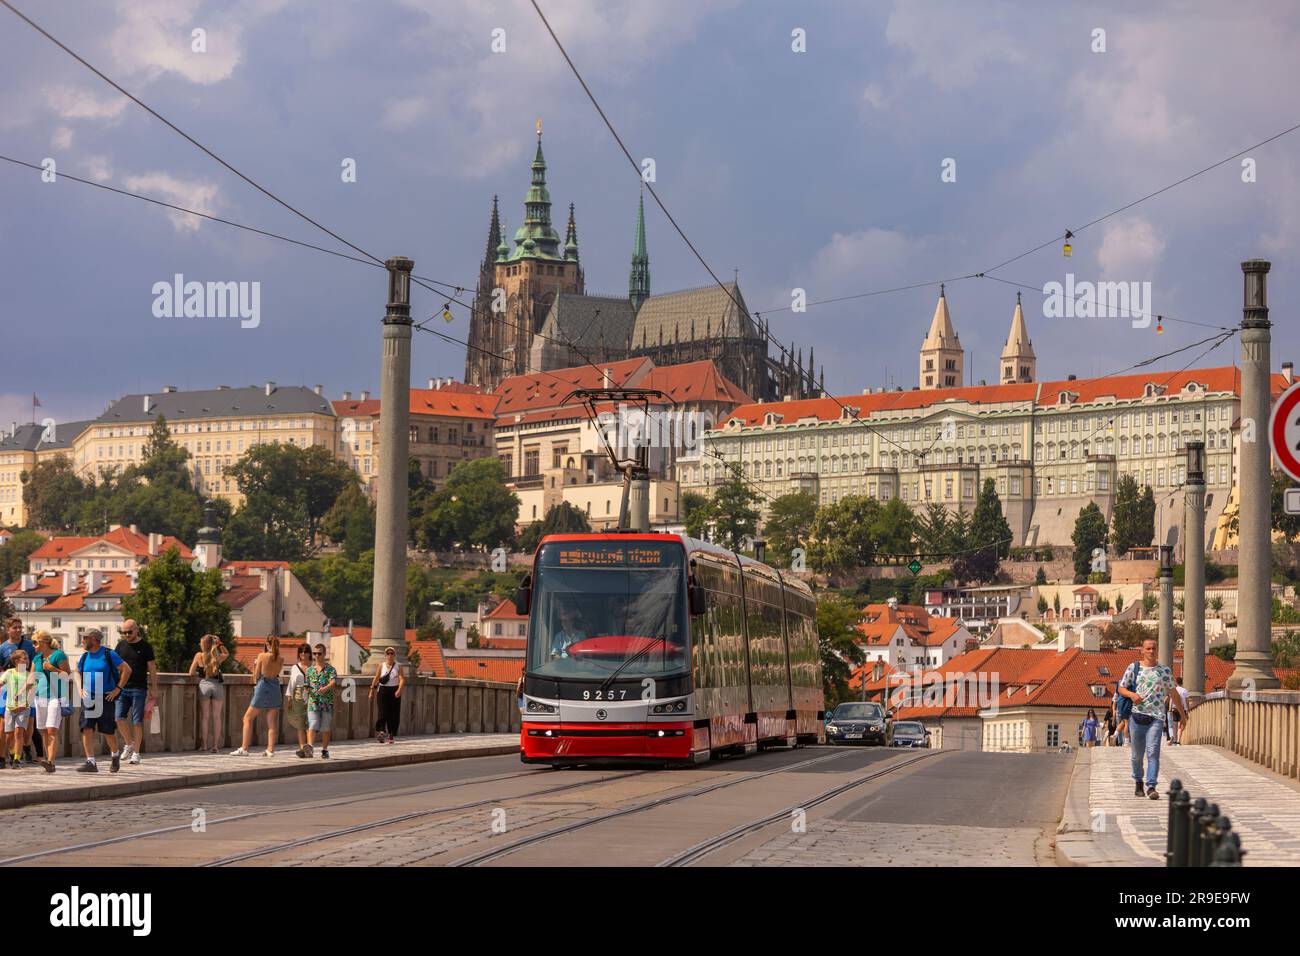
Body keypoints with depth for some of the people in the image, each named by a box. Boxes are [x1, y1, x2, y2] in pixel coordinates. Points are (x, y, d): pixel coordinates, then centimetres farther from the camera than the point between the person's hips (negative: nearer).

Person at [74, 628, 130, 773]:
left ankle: (115, 755, 28)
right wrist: (81, 688, 14)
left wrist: (118, 688, -9)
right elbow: (78, 672, 29)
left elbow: (127, 669, -6)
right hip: (88, 700, 4)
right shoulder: (84, 657, 9)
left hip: (105, 699, -4)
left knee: (108, 732, 2)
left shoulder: (109, 654, -6)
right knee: (87, 730, -8)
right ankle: (91, 763, -7)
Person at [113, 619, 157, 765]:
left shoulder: (145, 647, 0)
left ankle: (136, 753, 4)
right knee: (119, 718, -6)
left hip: (139, 689, -3)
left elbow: (152, 669, 1)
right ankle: (128, 744, 17)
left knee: (137, 722, -3)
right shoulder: (121, 645, 10)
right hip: (123, 688, 3)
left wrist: (154, 689, -3)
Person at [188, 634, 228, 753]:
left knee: (205, 716, 6)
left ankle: (204, 745, 7)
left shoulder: (199, 656, -1)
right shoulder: (218, 656, 4)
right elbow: (227, 654, 28)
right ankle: (215, 745, 2)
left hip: (204, 685, -1)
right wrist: (220, 645, 14)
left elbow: (191, 673, 1)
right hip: (218, 685, 1)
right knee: (216, 716, 4)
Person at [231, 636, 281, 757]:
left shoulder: (262, 656, -7)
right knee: (272, 722, 6)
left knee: (248, 718, 6)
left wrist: (254, 665, 15)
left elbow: (256, 676, -3)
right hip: (275, 688, 4)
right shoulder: (279, 659, 3)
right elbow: (276, 673, 9)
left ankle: (244, 748, 1)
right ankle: (271, 749, 2)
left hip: (262, 688, -4)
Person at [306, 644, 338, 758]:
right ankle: (309, 747, -22)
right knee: (312, 726, -13)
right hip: (313, 702, 1)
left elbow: (333, 682, -17)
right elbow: (307, 685, 18)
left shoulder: (330, 669, 0)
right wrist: (307, 689, -3)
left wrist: (325, 688, -35)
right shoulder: (310, 670, 11)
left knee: (325, 728, 6)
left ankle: (325, 750, 17)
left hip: (327, 702, -1)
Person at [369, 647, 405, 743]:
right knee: (383, 712, -14)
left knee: (394, 714, 2)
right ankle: (382, 731, -26)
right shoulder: (381, 666, 6)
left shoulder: (398, 666, 4)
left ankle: (391, 735, 12)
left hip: (394, 691, 0)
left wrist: (399, 690, -21)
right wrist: (372, 691, 6)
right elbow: (376, 679, 9)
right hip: (383, 691, 0)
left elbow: (402, 679, -6)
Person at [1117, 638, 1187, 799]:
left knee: (1153, 752, -14)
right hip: (1137, 715, 1)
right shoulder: (1133, 668, 7)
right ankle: (1138, 782, 30)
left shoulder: (1165, 670, 7)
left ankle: (1151, 786, -16)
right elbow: (1121, 688, 11)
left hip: (1156, 717, -1)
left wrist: (1182, 714, 19)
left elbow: (1173, 693, 16)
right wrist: (1132, 694, -10)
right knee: (1137, 754, 8)